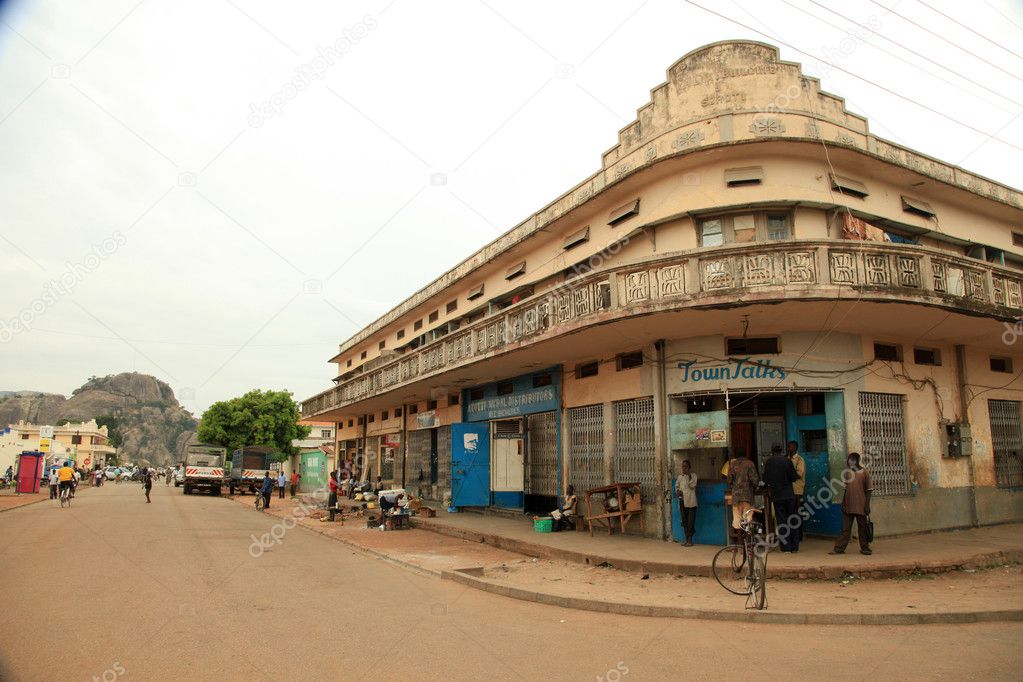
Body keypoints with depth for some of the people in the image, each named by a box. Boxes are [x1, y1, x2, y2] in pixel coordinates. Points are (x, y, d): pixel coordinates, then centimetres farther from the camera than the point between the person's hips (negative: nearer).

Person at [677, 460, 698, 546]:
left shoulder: (693, 475, -1)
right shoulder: (680, 476, 11)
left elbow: (692, 486, -13)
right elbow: (676, 486, 19)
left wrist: (689, 476, -20)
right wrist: (678, 491, -1)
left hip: (691, 501, -5)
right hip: (682, 501, 5)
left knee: (690, 521, -4)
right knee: (684, 521, 8)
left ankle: (690, 540, 0)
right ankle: (687, 539, 15)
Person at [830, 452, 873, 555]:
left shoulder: (865, 473, -4)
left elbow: (868, 491, -3)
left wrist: (867, 505, -8)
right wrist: (843, 504, 9)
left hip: (860, 506, -4)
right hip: (848, 506, 4)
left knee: (862, 528, 6)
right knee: (845, 528, 6)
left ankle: (865, 548, 18)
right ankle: (839, 548, 5)